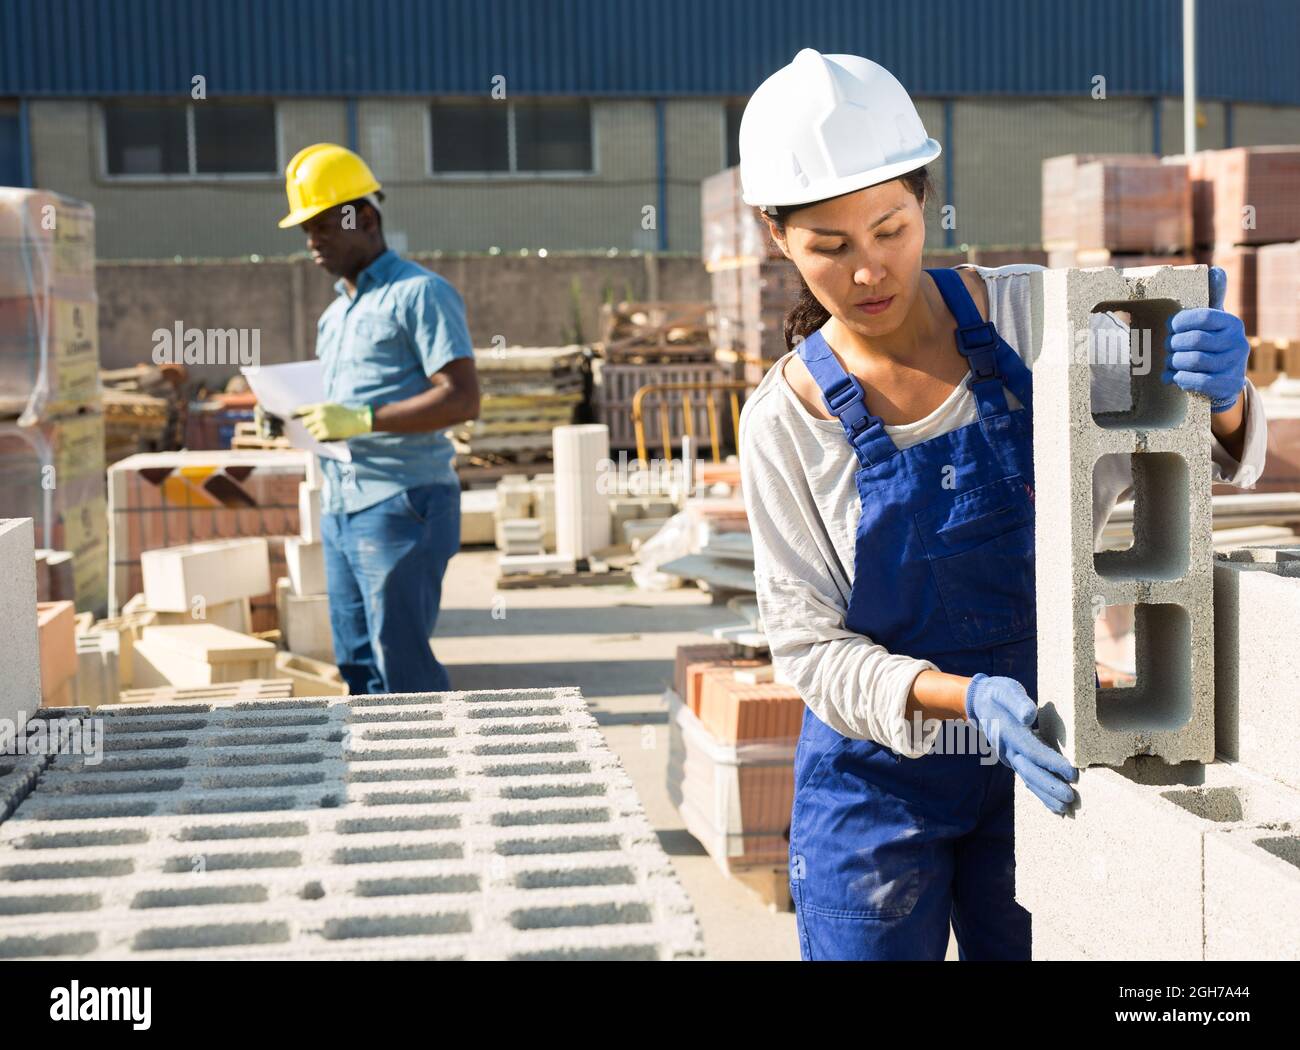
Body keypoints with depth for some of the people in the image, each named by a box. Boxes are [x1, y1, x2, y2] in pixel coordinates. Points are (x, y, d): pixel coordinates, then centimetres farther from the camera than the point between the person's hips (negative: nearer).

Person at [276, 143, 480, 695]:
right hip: (339, 509, 9)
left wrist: (361, 420, -23)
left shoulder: (418, 293, -7)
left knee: (402, 663, -7)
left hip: (401, 504, -9)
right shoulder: (335, 313, 21)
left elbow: (462, 398, -17)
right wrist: (299, 421, 7)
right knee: (358, 664, 9)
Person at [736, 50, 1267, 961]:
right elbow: (810, 646, -11)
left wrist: (1221, 394, -32)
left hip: (1040, 759, 1)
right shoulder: (787, 421, -12)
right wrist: (965, 699, -29)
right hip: (878, 778, -1)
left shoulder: (1030, 317, -9)